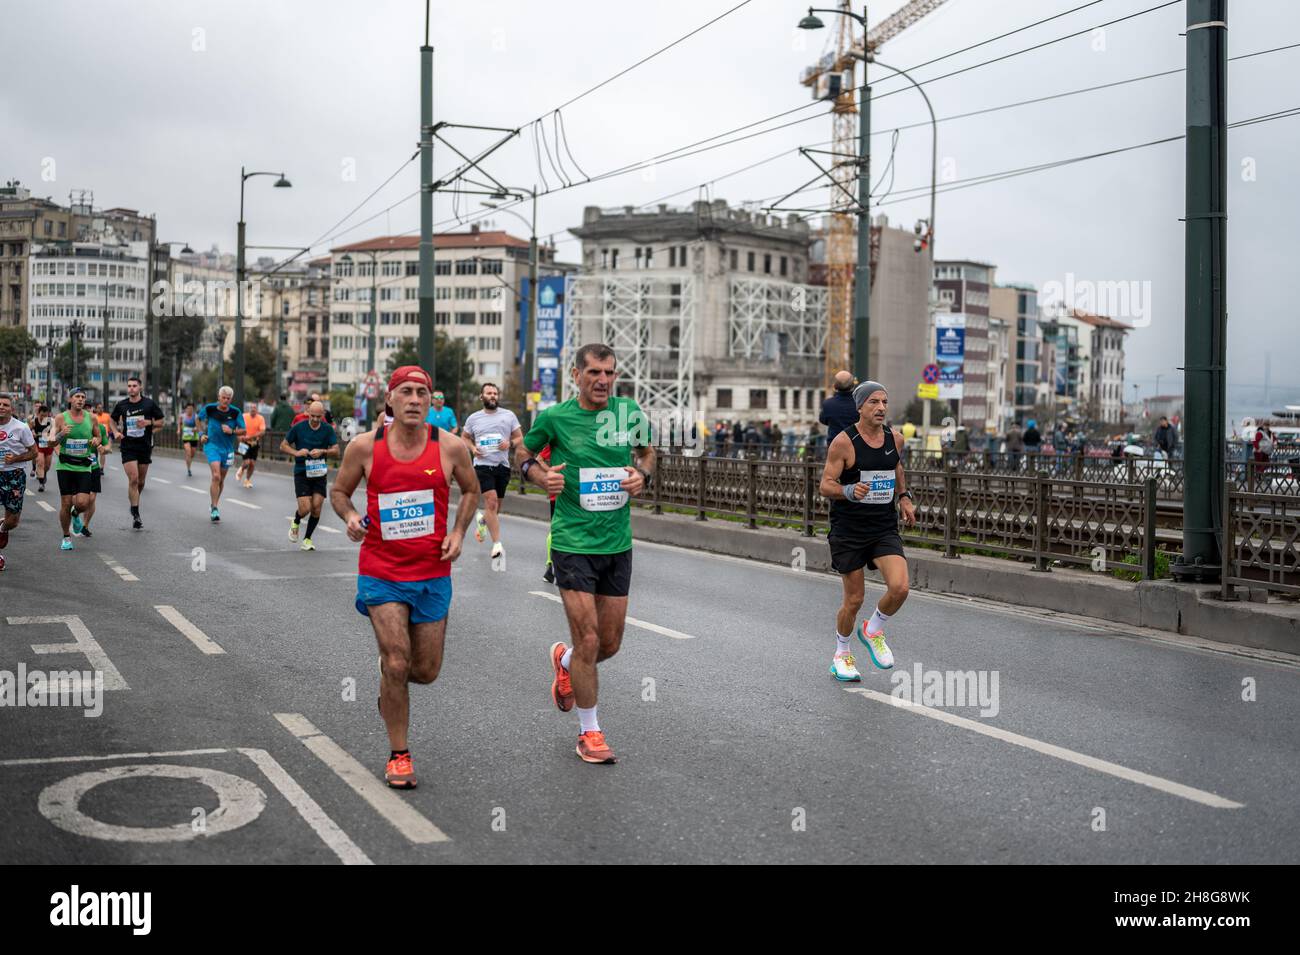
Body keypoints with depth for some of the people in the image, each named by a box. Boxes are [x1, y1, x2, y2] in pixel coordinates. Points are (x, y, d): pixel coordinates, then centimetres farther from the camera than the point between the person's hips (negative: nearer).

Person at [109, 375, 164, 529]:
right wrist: (116, 432, 0)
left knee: (141, 481, 10)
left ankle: (134, 504, 36)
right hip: (128, 447, -1)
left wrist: (148, 422, -14)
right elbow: (112, 419, 19)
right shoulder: (121, 405, 2)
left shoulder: (149, 403, -1)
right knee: (133, 479, -13)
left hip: (145, 447, 1)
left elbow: (162, 421, 4)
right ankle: (136, 515, -10)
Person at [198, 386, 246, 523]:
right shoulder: (209, 408, -6)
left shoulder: (235, 412, -5)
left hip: (227, 448, 3)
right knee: (216, 476, -19)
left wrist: (232, 431, -17)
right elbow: (199, 419, 13)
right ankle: (214, 509, -15)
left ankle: (214, 505, 33)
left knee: (221, 479, 13)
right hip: (212, 446, -3)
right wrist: (202, 434, 3)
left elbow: (243, 430, 0)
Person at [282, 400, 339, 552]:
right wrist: (296, 453, -14)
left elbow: (336, 449, -1)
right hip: (301, 472, -2)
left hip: (319, 473, 2)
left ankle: (307, 539, 12)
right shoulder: (298, 427, -3)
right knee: (305, 508, -11)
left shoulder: (328, 429, 1)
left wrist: (322, 451, -20)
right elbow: (283, 445, 4)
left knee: (316, 507, -6)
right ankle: (295, 522, 25)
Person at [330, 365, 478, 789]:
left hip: (433, 574, 2)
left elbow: (471, 490, 13)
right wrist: (350, 517, -13)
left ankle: (390, 679, 46)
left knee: (426, 671, 9)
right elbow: (338, 491, 8)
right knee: (396, 664, -9)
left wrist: (458, 533, -1)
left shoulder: (451, 447, -5)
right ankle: (398, 754, 9)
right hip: (381, 572, -2)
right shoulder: (365, 446, -6)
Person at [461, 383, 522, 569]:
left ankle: (482, 520, 48)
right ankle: (497, 545, -18)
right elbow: (465, 437, 20)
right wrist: (472, 448, -1)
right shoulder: (473, 418, 7)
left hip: (503, 466, 2)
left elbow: (519, 437, 9)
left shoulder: (509, 415, 6)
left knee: (496, 506, 12)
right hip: (483, 465, -2)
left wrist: (510, 443, -12)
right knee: (491, 502, -18)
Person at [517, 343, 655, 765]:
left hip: (618, 543, 4)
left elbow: (646, 452, 19)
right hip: (573, 543, -4)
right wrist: (540, 475, -10)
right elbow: (524, 455, 10)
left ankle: (564, 660, 45)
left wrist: (643, 475, -2)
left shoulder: (629, 412, 2)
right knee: (588, 641, -6)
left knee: (610, 643, 11)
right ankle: (589, 731, 13)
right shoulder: (554, 417, -6)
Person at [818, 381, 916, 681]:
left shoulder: (895, 437, 4)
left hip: (885, 529, 4)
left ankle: (873, 631, 14)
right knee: (854, 600, 3)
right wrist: (849, 491, -30)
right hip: (849, 531, -4)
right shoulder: (844, 442, -11)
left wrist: (904, 497, 11)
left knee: (899, 588, -17)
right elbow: (825, 485, -11)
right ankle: (841, 656, 29)